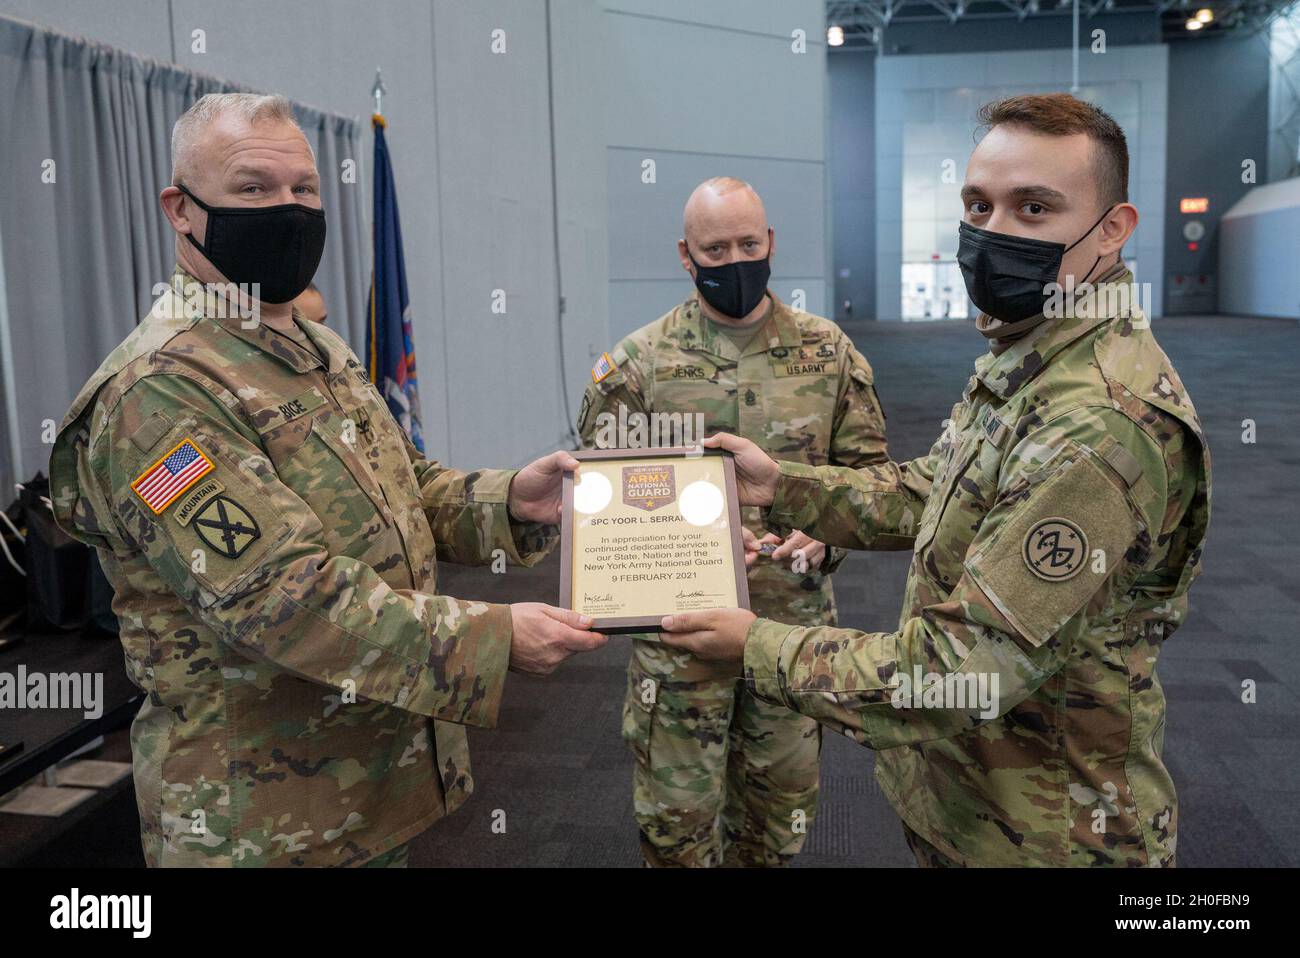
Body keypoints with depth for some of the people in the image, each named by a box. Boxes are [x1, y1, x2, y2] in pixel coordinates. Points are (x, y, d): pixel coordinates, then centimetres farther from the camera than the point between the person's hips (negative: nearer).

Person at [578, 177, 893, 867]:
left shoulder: (829, 352, 2)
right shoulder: (636, 363, -4)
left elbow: (868, 470, 6)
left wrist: (825, 534, -14)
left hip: (796, 621, 2)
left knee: (780, 808, 18)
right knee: (678, 816, 10)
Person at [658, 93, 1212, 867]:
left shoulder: (1100, 427, -31)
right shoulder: (1021, 361, 2)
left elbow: (955, 677, -31)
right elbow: (928, 492, 13)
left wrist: (757, 647, -21)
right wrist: (780, 485, 1)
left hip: (1040, 832, -8)